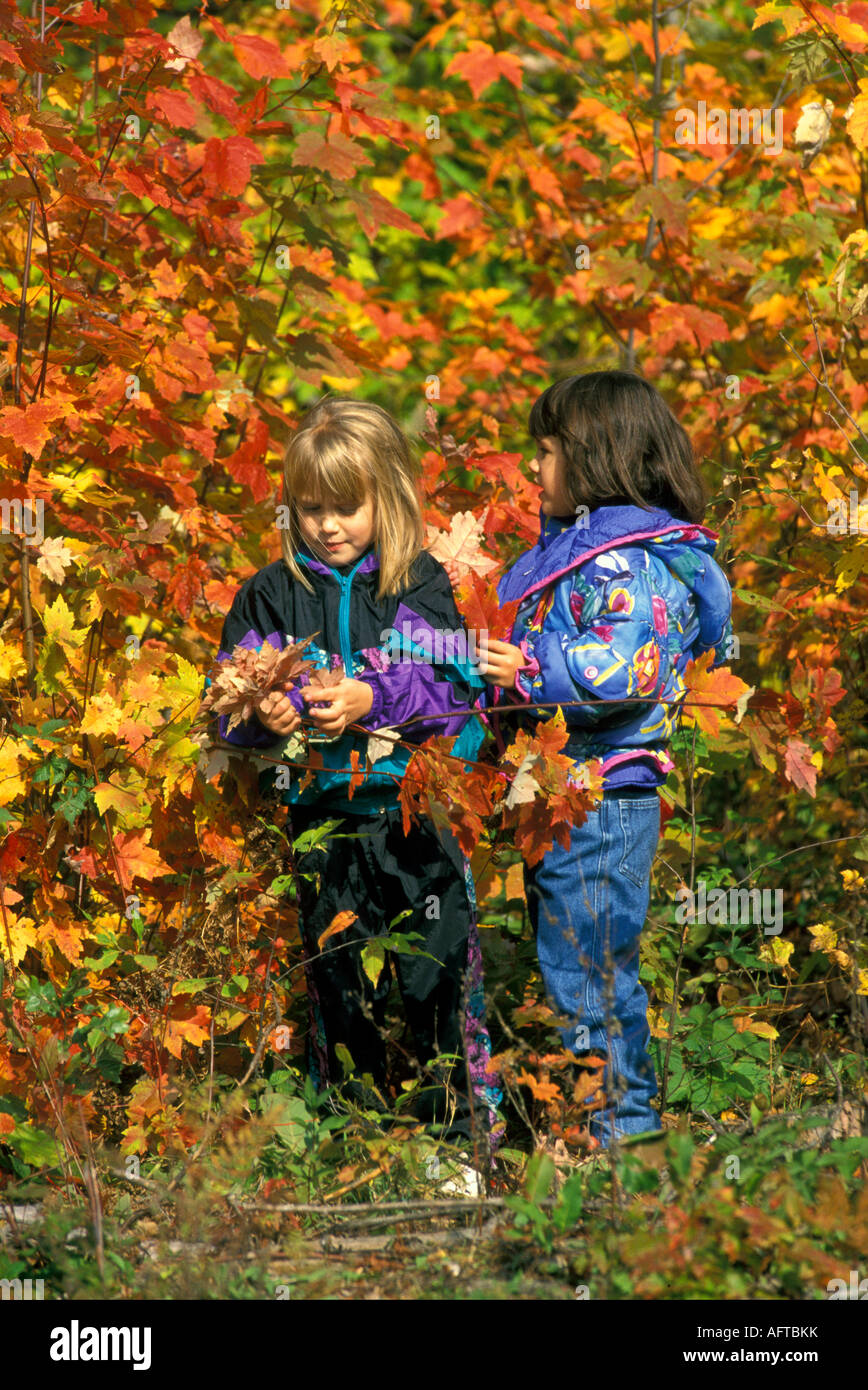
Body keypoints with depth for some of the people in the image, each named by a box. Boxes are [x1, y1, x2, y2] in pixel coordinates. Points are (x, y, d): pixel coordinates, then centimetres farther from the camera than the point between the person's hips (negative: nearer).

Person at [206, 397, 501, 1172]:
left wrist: (372, 700, -22)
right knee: (337, 977, 9)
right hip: (321, 820, 2)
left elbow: (454, 686, -9)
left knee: (441, 965, -2)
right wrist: (262, 714, -15)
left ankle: (466, 1126, 8)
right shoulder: (271, 594, 6)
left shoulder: (419, 583, 1)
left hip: (416, 808, -2)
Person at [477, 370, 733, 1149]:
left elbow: (626, 668, -30)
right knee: (569, 964, 16)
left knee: (588, 972, -3)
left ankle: (618, 1123, 6)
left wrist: (533, 670, -26)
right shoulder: (577, 546, 15)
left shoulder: (631, 563, -17)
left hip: (601, 808, -10)